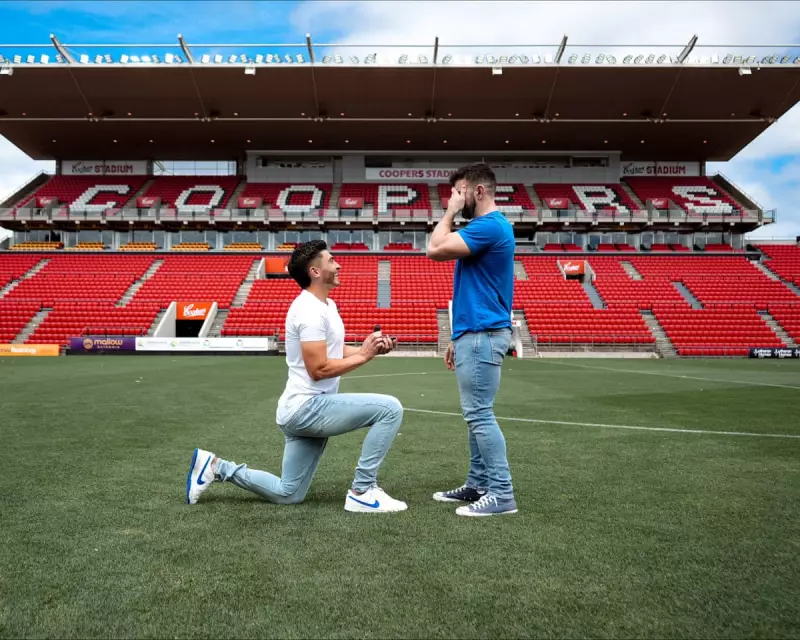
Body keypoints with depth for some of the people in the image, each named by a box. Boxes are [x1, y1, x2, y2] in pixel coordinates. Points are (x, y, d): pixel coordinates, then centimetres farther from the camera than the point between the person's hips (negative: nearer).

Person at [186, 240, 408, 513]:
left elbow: (337, 352, 19)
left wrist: (371, 348, 3)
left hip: (305, 410, 10)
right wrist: (364, 356, -16)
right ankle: (362, 492, -11)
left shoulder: (326, 305, 15)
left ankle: (216, 467, 22)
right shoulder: (310, 310, -18)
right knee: (390, 408, -19)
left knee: (287, 494, 18)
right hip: (308, 407, -10)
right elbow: (319, 369, -23)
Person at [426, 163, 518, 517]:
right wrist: (459, 337, 21)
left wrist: (450, 212, -5)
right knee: (476, 413, 13)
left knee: (480, 414, -7)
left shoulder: (489, 226, -14)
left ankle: (502, 493, 0)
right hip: (476, 334, 11)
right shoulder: (486, 226, 19)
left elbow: (435, 249, -20)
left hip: (482, 336, -11)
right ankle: (478, 484, 22)